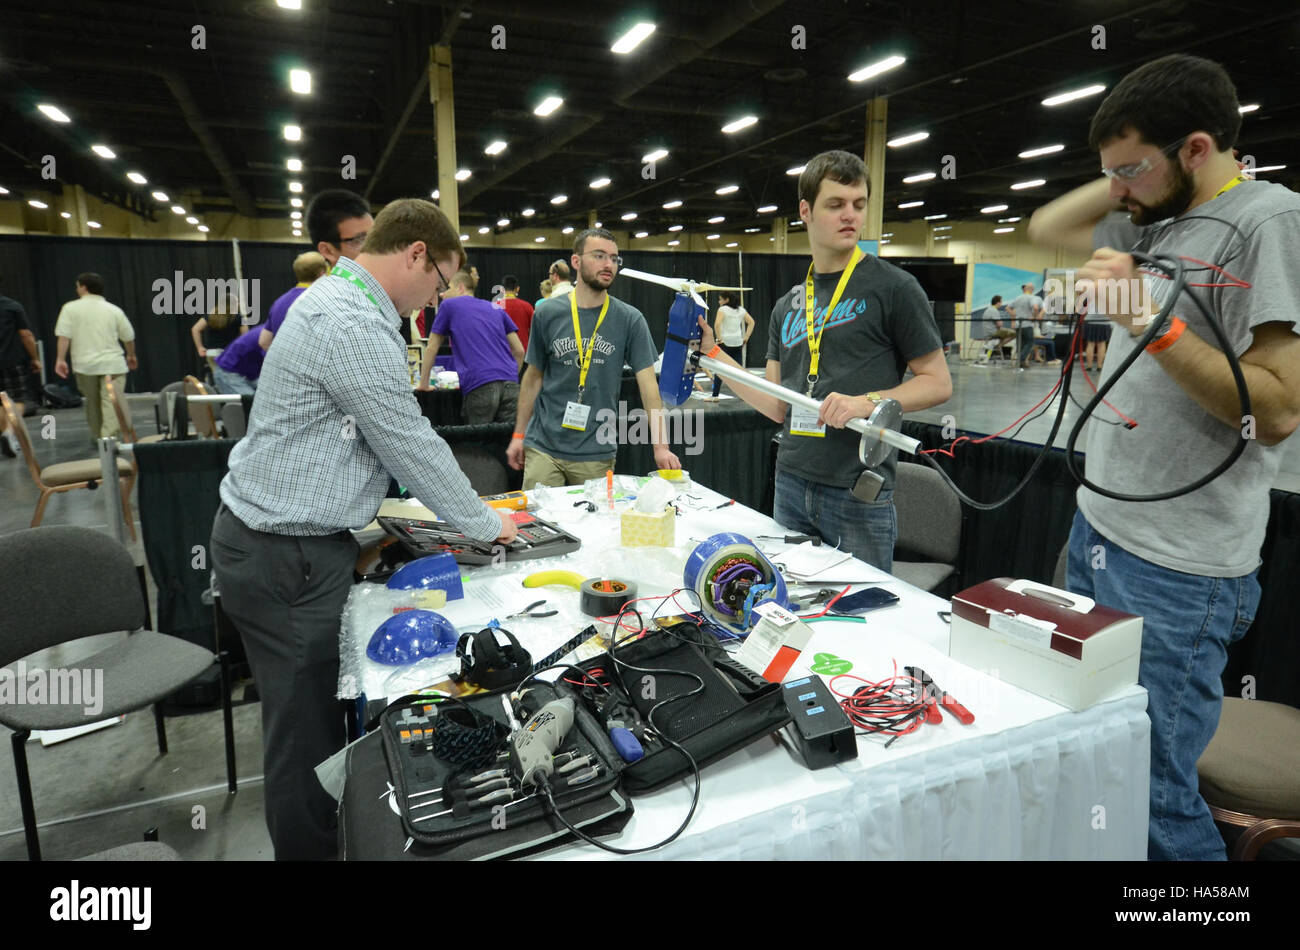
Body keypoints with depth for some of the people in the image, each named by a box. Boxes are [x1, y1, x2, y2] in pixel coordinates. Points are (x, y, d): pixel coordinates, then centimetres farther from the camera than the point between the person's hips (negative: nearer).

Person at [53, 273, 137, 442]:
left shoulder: (70, 308, 2)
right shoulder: (114, 309, 6)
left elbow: (64, 336, -6)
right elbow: (129, 337, 11)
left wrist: (60, 359, -4)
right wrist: (131, 356, 27)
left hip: (85, 365, 1)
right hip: (113, 364, -1)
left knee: (92, 402, 16)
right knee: (111, 402, -7)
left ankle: (97, 436, 29)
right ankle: (108, 437, -19)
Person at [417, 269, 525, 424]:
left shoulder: (449, 305, 15)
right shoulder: (496, 309, 25)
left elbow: (431, 349, 20)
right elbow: (519, 351, 21)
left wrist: (423, 384, 29)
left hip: (479, 386, -4)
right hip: (510, 383, 4)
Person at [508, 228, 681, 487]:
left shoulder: (630, 319, -3)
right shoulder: (547, 313, 1)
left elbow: (648, 384, -6)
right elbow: (533, 377, 9)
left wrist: (661, 446, -14)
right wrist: (519, 434, 8)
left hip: (596, 454, -1)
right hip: (543, 446, 1)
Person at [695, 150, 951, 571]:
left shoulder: (892, 287, -4)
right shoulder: (787, 306, 12)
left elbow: (938, 382, -4)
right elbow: (778, 406, 10)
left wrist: (867, 402, -20)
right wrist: (712, 351, 6)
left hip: (859, 494, -5)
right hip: (792, 487, 5)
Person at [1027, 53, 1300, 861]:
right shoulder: (1157, 225, 13)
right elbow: (1046, 229, 25)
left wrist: (1154, 324, -25)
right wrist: (1132, 180, 12)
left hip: (1177, 571, -8)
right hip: (1098, 531, 8)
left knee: (1154, 795, -1)